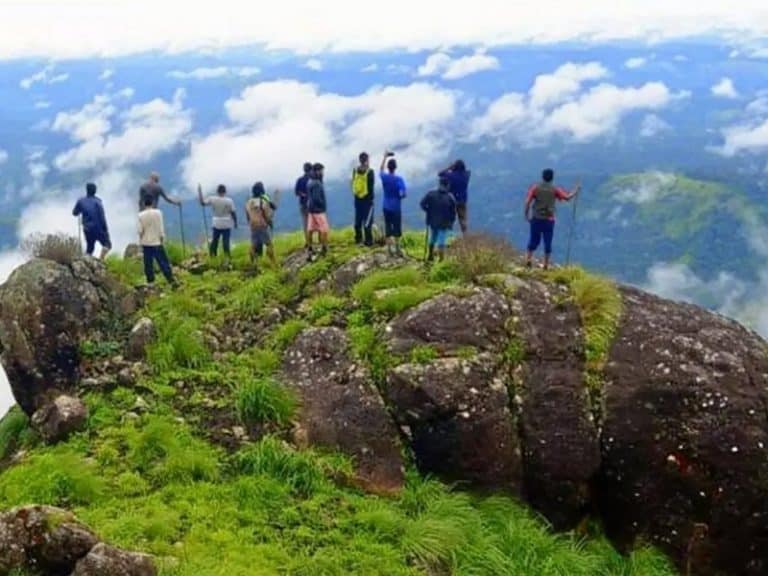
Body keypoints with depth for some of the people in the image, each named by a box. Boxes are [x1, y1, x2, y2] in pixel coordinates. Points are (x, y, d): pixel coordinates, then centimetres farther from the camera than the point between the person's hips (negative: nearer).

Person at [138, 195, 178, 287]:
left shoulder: (141, 215, -6)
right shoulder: (158, 213, -9)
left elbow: (140, 230, -4)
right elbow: (161, 228, -7)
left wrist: (141, 242, 10)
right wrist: (162, 240, 4)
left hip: (146, 243, 1)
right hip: (156, 242, -1)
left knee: (148, 263, 9)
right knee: (163, 262, 1)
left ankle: (150, 281, 13)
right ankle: (171, 280, -3)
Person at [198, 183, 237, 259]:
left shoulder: (212, 199, -7)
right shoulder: (229, 201, -12)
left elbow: (202, 203, 3)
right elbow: (233, 213, -8)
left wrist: (199, 191, 10)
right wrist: (235, 222, 6)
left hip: (216, 224, 2)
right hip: (226, 224, -2)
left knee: (214, 241, 12)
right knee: (226, 242, -3)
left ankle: (212, 256, 15)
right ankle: (227, 258, -4)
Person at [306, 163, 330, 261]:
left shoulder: (310, 182, 10)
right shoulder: (316, 184, -21)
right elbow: (317, 198, -25)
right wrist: (323, 205, -11)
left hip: (311, 208, 9)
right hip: (318, 210, -9)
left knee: (310, 229, 9)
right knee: (324, 230, -1)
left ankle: (309, 250, 12)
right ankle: (324, 249, 7)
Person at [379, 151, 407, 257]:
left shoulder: (384, 177, -4)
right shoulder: (399, 179, -15)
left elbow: (380, 169, 20)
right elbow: (403, 194, -20)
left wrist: (385, 157, 27)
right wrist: (399, 196, 4)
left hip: (386, 207, 4)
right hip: (396, 208, -4)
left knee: (388, 228, 9)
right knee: (397, 228, 5)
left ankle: (390, 249, 12)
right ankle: (397, 249, 8)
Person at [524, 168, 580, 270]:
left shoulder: (535, 187, -2)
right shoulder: (555, 189, -4)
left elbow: (527, 202, -8)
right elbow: (568, 198, -5)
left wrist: (527, 215, 1)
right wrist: (576, 190, 11)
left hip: (536, 219, 1)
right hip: (549, 220, -1)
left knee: (534, 240, 14)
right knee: (548, 243, 7)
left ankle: (528, 260, 3)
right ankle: (546, 265, 10)